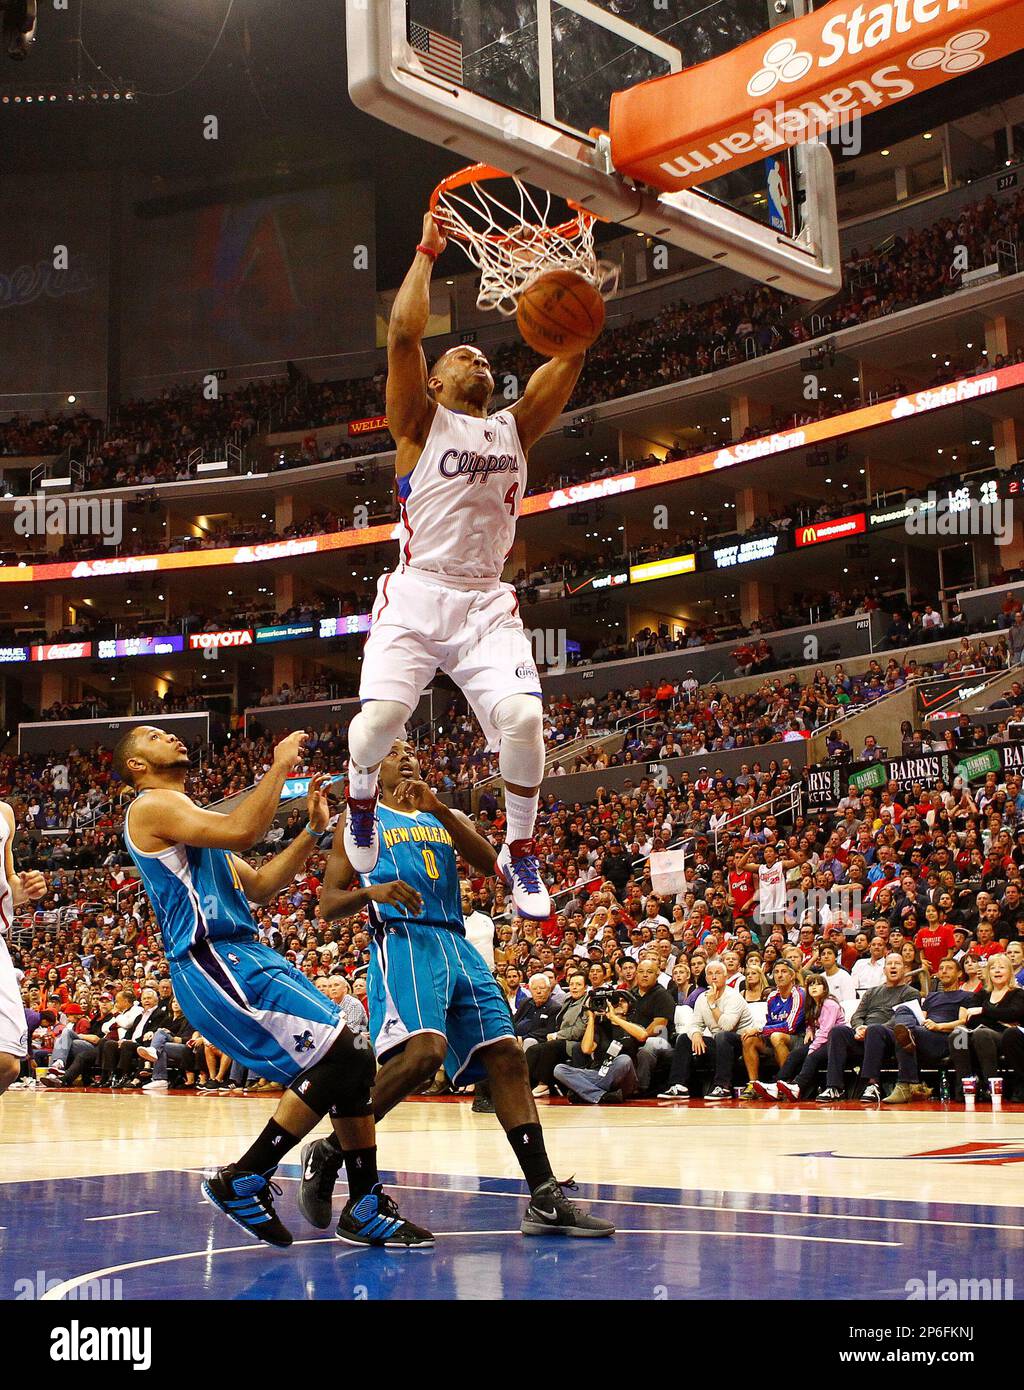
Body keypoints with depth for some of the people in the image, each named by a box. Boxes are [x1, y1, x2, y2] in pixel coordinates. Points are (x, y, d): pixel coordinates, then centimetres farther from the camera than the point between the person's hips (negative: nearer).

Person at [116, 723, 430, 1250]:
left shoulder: (190, 818, 27)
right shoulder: (151, 807, -4)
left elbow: (259, 886, 25)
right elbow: (240, 832, -19)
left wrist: (314, 829, 18)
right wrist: (279, 767, -9)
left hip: (246, 958, 10)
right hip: (213, 964, -10)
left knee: (352, 1063, 3)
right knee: (338, 1056, -18)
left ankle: (366, 1206, 7)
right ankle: (242, 1181, -9)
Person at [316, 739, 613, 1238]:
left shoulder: (445, 817, 25)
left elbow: (489, 864, 4)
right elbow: (328, 904, 6)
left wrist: (439, 809, -8)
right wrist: (372, 891, -15)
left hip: (457, 945, 6)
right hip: (402, 941, -5)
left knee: (507, 1057, -6)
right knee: (424, 1051, -29)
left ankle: (546, 1201, -6)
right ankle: (328, 1153, -13)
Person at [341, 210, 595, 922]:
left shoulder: (515, 428, 16)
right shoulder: (421, 423, 6)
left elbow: (571, 354, 7)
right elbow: (404, 335, -8)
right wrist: (427, 253, -3)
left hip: (487, 603, 3)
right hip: (417, 594, -2)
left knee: (523, 715, -20)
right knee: (380, 715, -20)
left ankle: (521, 850, 3)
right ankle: (361, 796, 18)